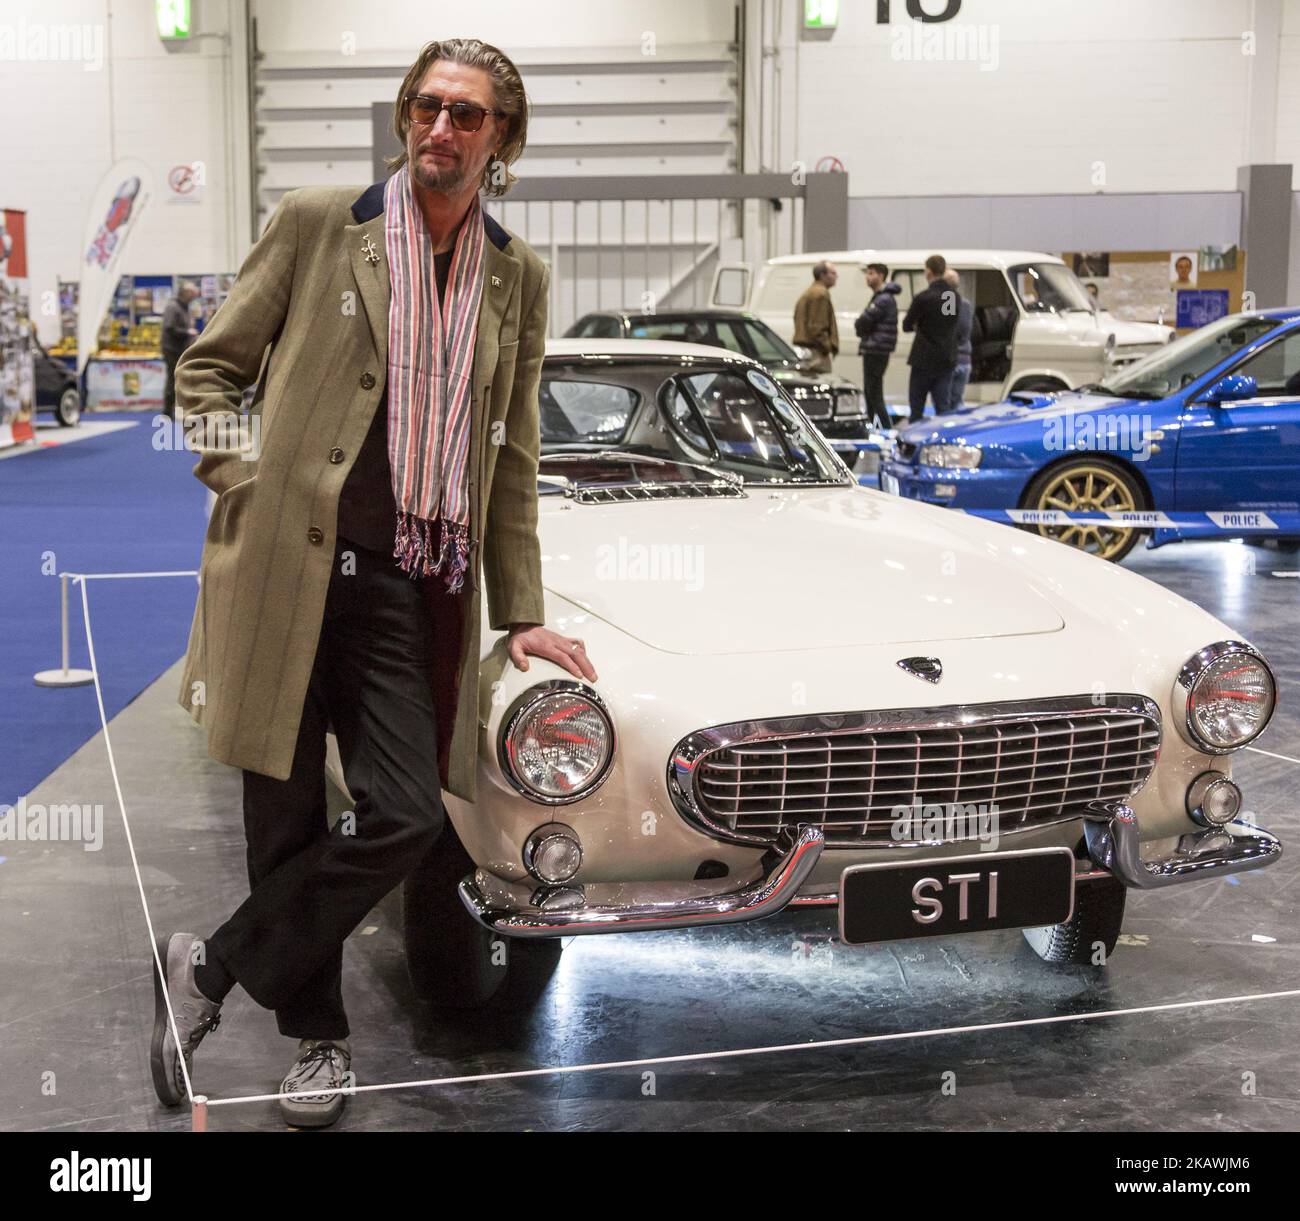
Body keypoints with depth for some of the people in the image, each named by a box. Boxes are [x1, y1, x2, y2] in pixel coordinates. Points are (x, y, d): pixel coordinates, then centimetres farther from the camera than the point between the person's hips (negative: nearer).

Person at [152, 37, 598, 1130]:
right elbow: (207, 370, 7)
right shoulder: (317, 223, 1)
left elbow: (512, 461, 14)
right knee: (289, 816, 5)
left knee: (408, 820, -5)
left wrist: (521, 616, 11)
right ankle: (318, 1038, 26)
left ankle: (209, 968, 15)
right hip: (287, 568, -2)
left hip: (413, 591, 3)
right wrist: (247, 491, -6)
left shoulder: (518, 276, 10)